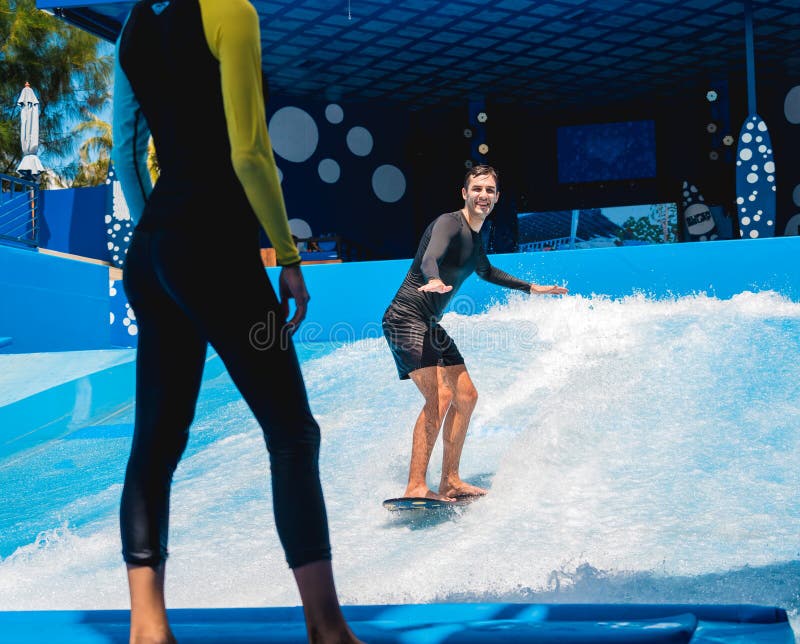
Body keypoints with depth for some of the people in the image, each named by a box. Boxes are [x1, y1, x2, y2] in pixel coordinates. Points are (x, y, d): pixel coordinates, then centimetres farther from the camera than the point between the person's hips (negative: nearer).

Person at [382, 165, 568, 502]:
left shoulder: (476, 236, 14)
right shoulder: (448, 223, -15)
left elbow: (486, 271, 34)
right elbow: (430, 258, -36)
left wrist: (531, 287, 39)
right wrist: (435, 280, -59)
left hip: (429, 324, 10)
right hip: (405, 318, -10)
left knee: (466, 396, 11)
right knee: (440, 396, -23)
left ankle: (450, 481, 17)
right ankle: (416, 487, -25)